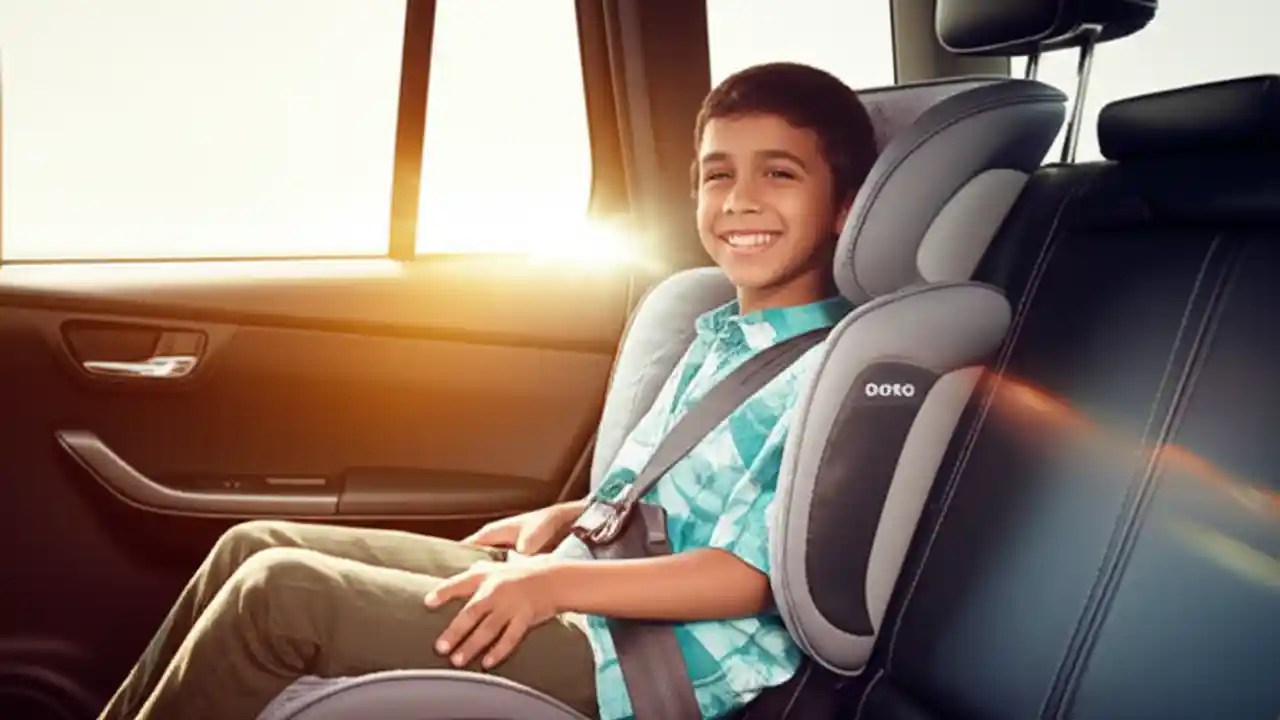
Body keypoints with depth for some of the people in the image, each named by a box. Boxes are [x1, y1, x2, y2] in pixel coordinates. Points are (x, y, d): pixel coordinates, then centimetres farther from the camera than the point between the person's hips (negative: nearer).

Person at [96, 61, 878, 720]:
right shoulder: (718, 338, 14)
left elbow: (748, 574, -20)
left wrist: (555, 582, -22)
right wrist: (563, 519, 7)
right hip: (577, 598, 9)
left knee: (279, 593, -18)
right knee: (257, 546, 6)